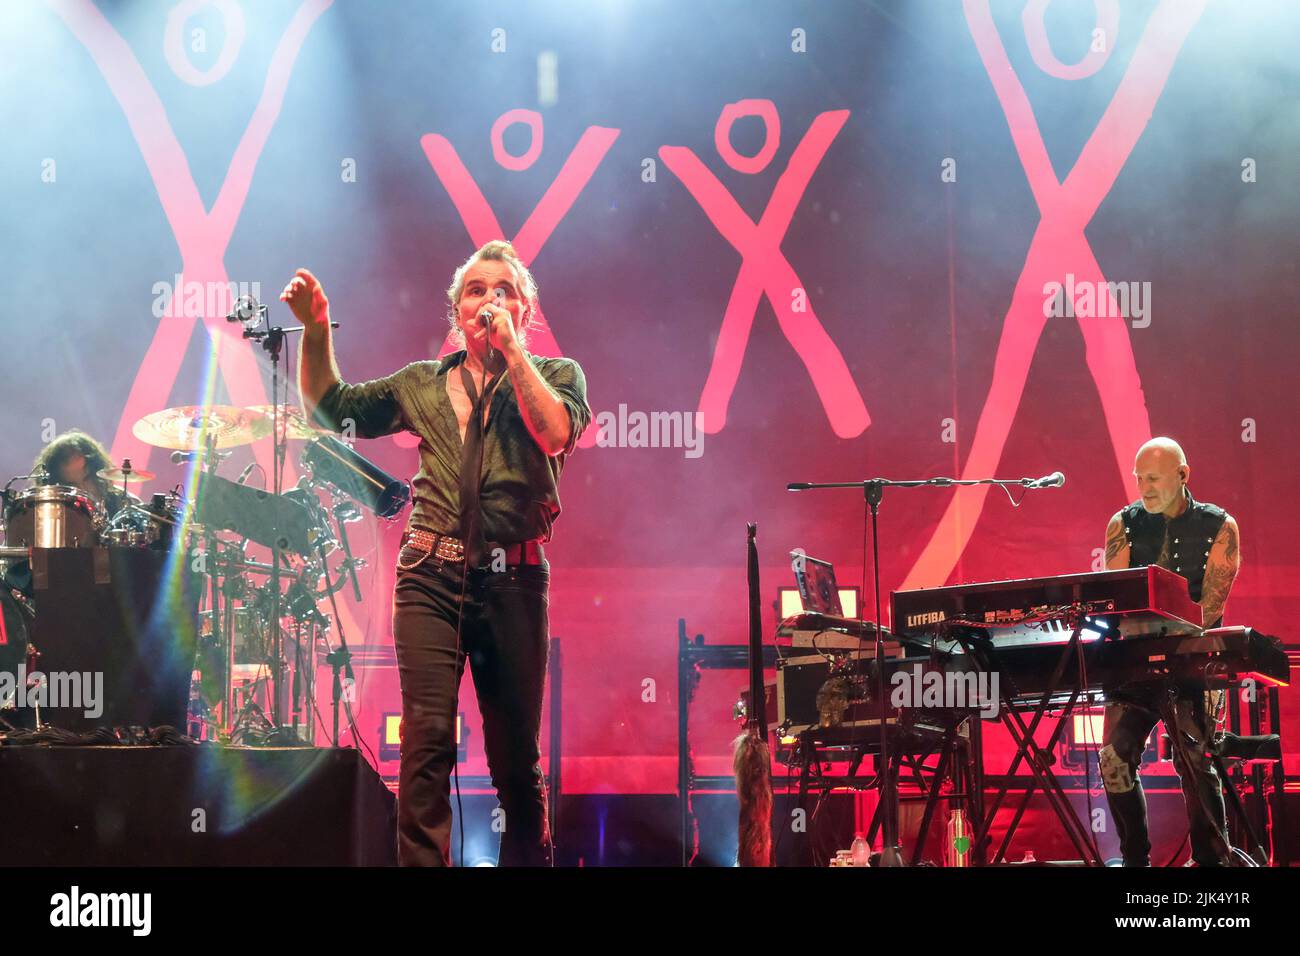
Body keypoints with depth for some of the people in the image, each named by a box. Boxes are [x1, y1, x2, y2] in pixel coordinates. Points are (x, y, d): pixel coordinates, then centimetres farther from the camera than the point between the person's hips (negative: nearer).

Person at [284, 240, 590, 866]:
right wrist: (316, 329, 9)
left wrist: (510, 348, -9)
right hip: (431, 579, 1)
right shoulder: (423, 384, 18)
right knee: (427, 737, -11)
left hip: (512, 581, -1)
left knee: (516, 755, 3)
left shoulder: (555, 374, 10)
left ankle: (530, 859, 18)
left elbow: (555, 433, -11)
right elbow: (328, 407, 22)